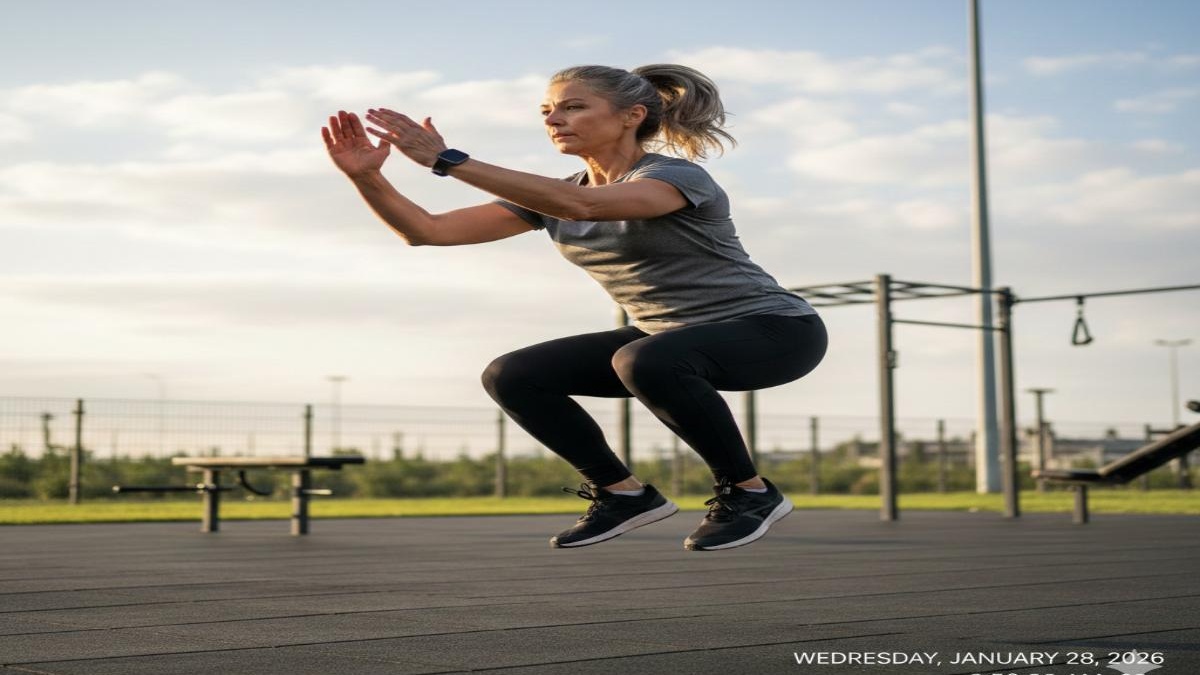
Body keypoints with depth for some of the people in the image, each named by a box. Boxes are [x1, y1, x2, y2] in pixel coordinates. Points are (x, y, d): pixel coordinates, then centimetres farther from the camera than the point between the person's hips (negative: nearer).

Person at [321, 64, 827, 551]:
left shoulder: (679, 176, -22)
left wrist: (447, 162, -43)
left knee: (645, 361, -38)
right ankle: (623, 493, 6)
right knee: (511, 377, -8)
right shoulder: (548, 198, 0)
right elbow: (427, 231, -6)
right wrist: (367, 177, -24)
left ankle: (749, 493, -17)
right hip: (668, 336, 7)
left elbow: (578, 205, -42)